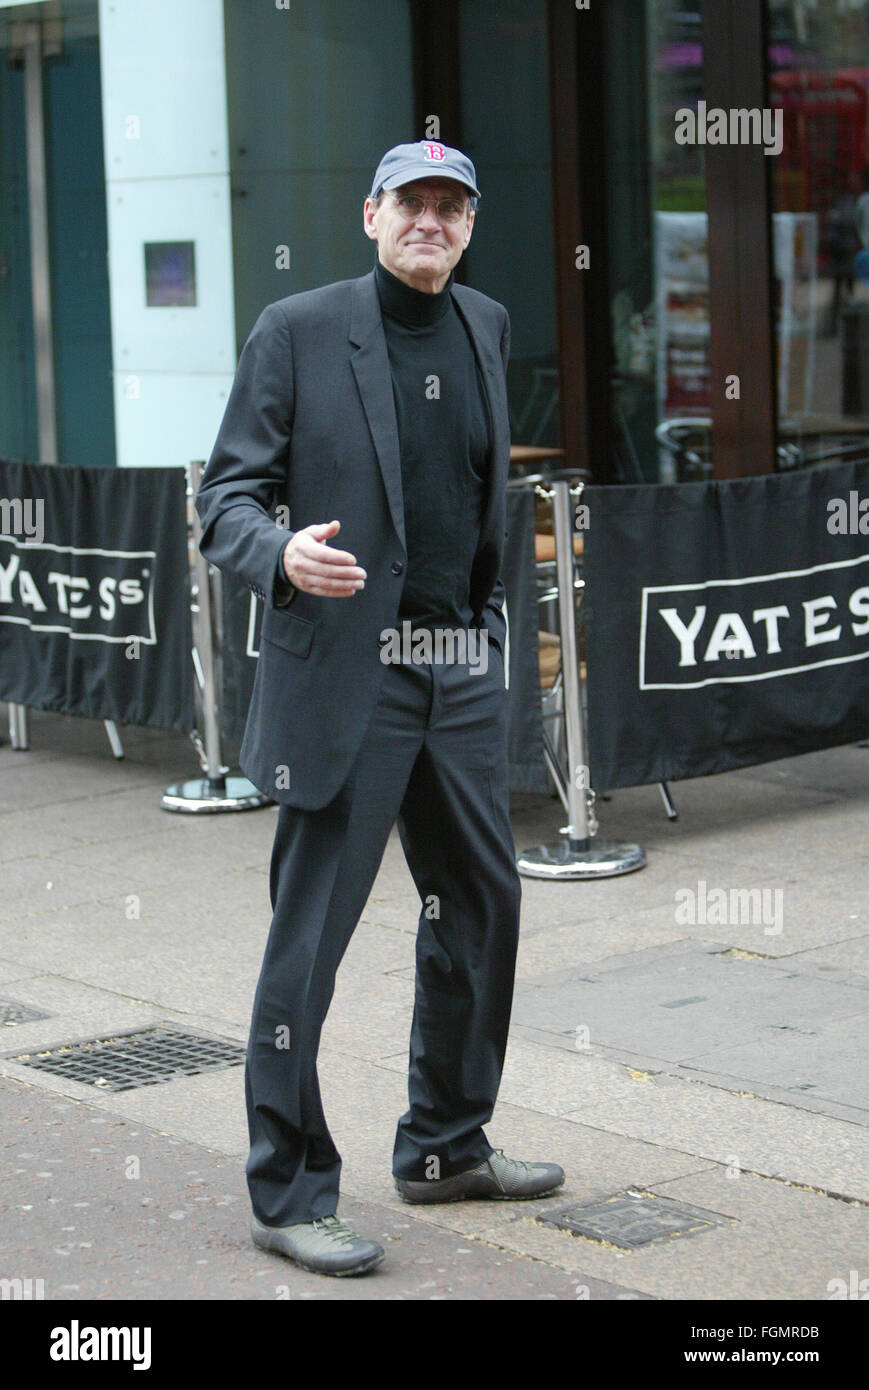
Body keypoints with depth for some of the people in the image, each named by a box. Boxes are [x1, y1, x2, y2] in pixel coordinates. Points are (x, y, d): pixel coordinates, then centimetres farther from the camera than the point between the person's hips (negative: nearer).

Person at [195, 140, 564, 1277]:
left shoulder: (485, 328, 11)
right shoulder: (297, 331, -6)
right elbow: (227, 495, -8)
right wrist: (281, 555, -29)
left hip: (464, 669, 7)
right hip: (344, 670, -6)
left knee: (483, 904, 14)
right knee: (310, 932, -4)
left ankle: (446, 1148, 31)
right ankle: (288, 1194, 7)